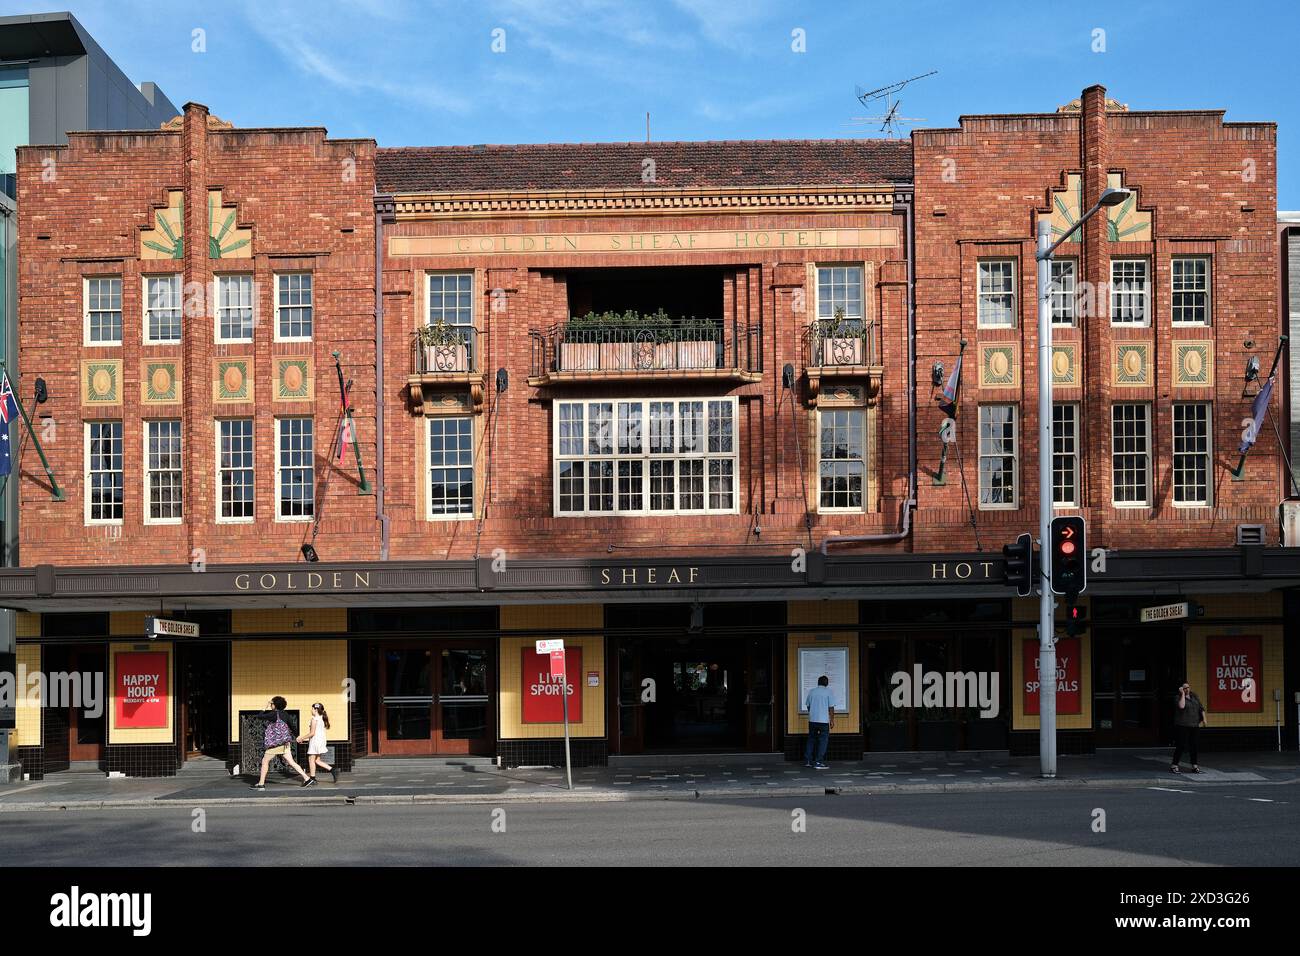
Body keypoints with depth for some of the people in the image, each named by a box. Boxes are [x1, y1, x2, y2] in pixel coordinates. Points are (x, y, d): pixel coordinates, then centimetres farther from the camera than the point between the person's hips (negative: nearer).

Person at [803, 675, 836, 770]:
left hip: (812, 720, 4)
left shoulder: (811, 691, 6)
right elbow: (831, 708, -6)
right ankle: (818, 763, -5)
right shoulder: (828, 692, -5)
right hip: (824, 720, -4)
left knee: (811, 740, 16)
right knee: (823, 741, 1)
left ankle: (807, 760, 17)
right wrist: (832, 720, 1)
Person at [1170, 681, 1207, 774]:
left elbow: (1201, 707, 14)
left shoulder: (1194, 696, 11)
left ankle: (1194, 766, 14)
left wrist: (1204, 719, 6)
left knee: (1193, 745, 7)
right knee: (1181, 746, -5)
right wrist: (1183, 694, -19)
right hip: (1182, 725, -5)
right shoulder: (1179, 697, -5)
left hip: (1193, 725, 5)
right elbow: (1181, 706, -26)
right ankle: (1174, 765, 2)